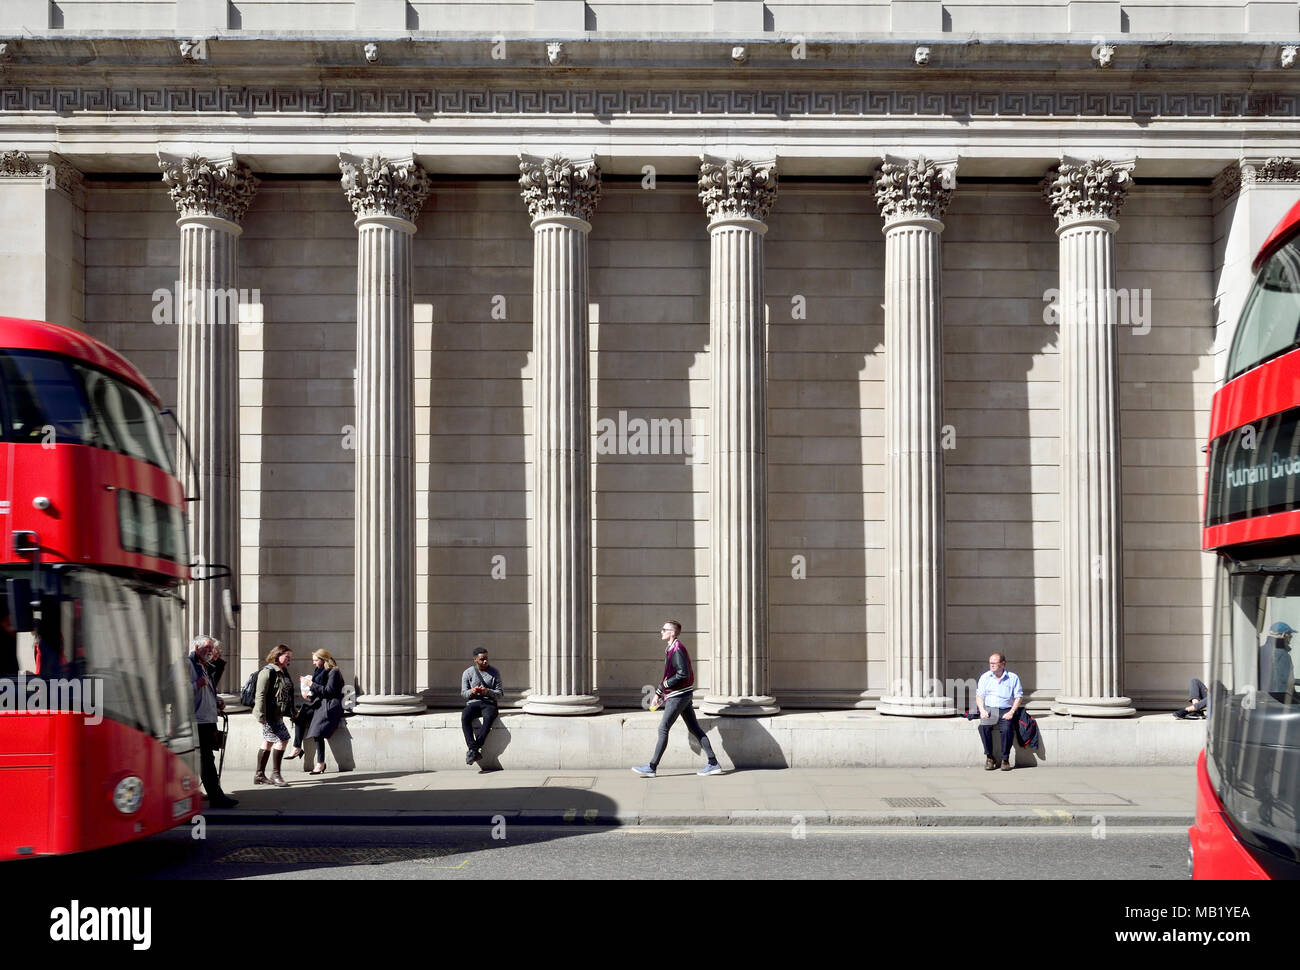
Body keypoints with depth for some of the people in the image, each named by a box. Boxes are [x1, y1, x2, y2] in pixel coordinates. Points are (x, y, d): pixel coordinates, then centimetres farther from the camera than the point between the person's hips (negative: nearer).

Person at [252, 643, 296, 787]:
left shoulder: (283, 671, 14)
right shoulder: (268, 671, -14)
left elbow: (287, 694, 24)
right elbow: (260, 694, -18)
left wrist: (291, 712, 24)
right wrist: (261, 715, -23)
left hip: (278, 714, 10)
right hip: (269, 714, -10)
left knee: (268, 742, 13)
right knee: (282, 739, -12)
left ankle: (259, 775, 20)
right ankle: (275, 775, -3)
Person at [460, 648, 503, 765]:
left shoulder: (494, 672, 8)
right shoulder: (467, 673, 10)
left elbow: (500, 693, 6)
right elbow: (463, 693, 10)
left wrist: (488, 691, -14)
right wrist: (471, 692, -14)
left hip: (489, 703, -1)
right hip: (472, 703, 1)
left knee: (488, 718, -36)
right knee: (465, 717, -33)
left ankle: (473, 750, -36)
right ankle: (474, 749, -39)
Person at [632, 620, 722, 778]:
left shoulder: (677, 649, -16)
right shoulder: (672, 649, 15)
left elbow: (683, 674, -24)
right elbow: (669, 676, 23)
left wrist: (665, 685, -13)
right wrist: (658, 693, 20)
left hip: (678, 696, -10)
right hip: (684, 695, 10)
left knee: (663, 729, -5)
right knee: (694, 728, 9)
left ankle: (652, 767, 0)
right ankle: (713, 764, 8)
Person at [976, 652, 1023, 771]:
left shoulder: (1013, 678, 7)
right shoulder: (985, 677, 12)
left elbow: (1019, 697, 4)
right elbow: (979, 696, 12)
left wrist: (1011, 712, -10)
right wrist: (982, 710, -7)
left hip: (1006, 710, -1)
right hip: (989, 709, 1)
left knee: (1007, 729, -32)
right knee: (983, 727, -30)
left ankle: (1005, 759, -15)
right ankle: (989, 757, -16)